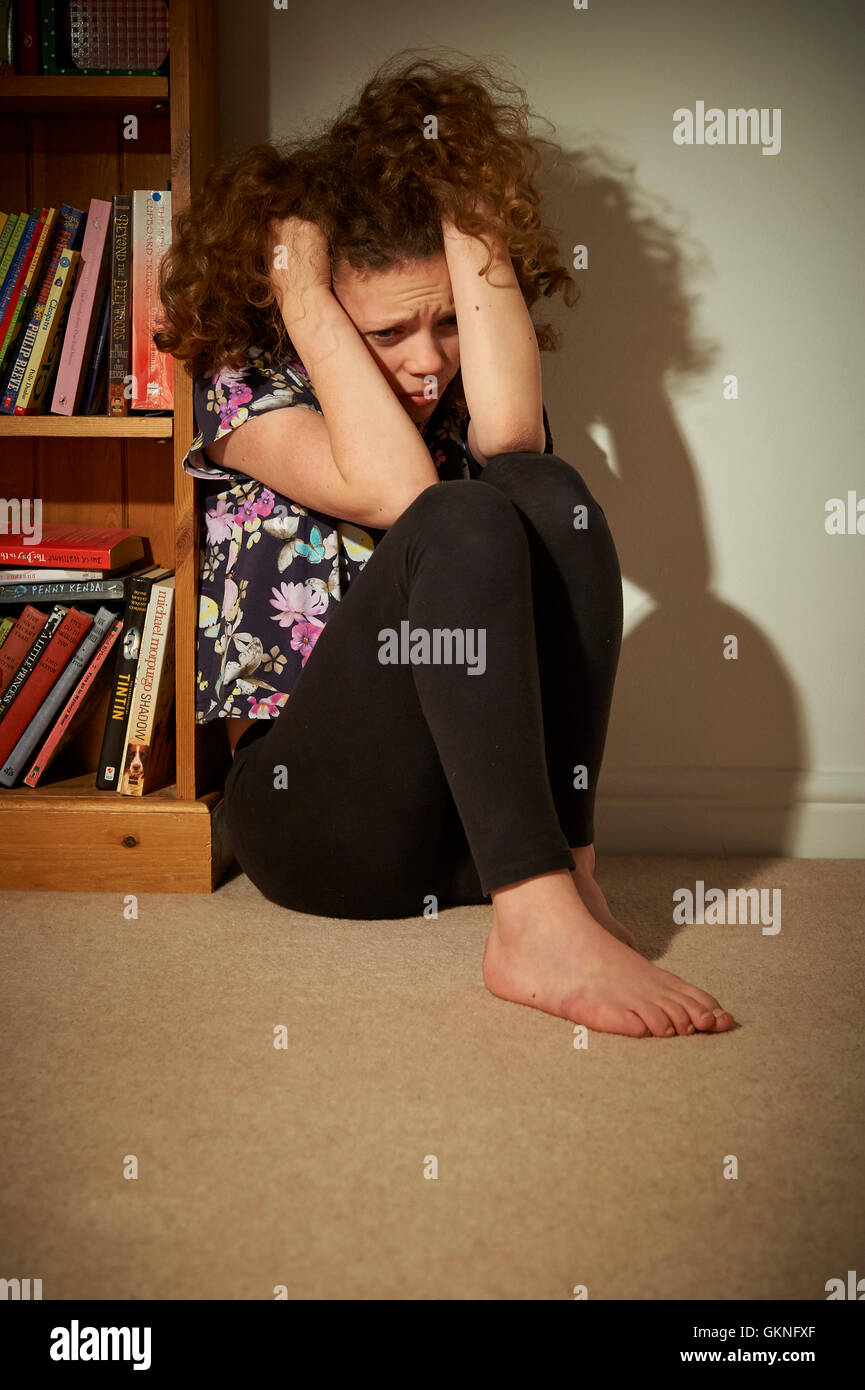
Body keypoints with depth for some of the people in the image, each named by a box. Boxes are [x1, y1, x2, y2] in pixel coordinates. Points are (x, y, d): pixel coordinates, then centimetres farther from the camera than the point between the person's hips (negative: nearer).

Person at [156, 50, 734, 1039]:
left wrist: (469, 219, -10)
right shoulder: (247, 389, 1)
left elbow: (512, 435, -16)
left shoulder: (453, 404, 12)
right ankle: (541, 926, -39)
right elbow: (392, 490, -21)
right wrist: (301, 290, -14)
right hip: (311, 809, -4)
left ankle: (565, 869, -24)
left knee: (548, 490, -19)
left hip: (475, 810, 4)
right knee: (466, 524, -28)